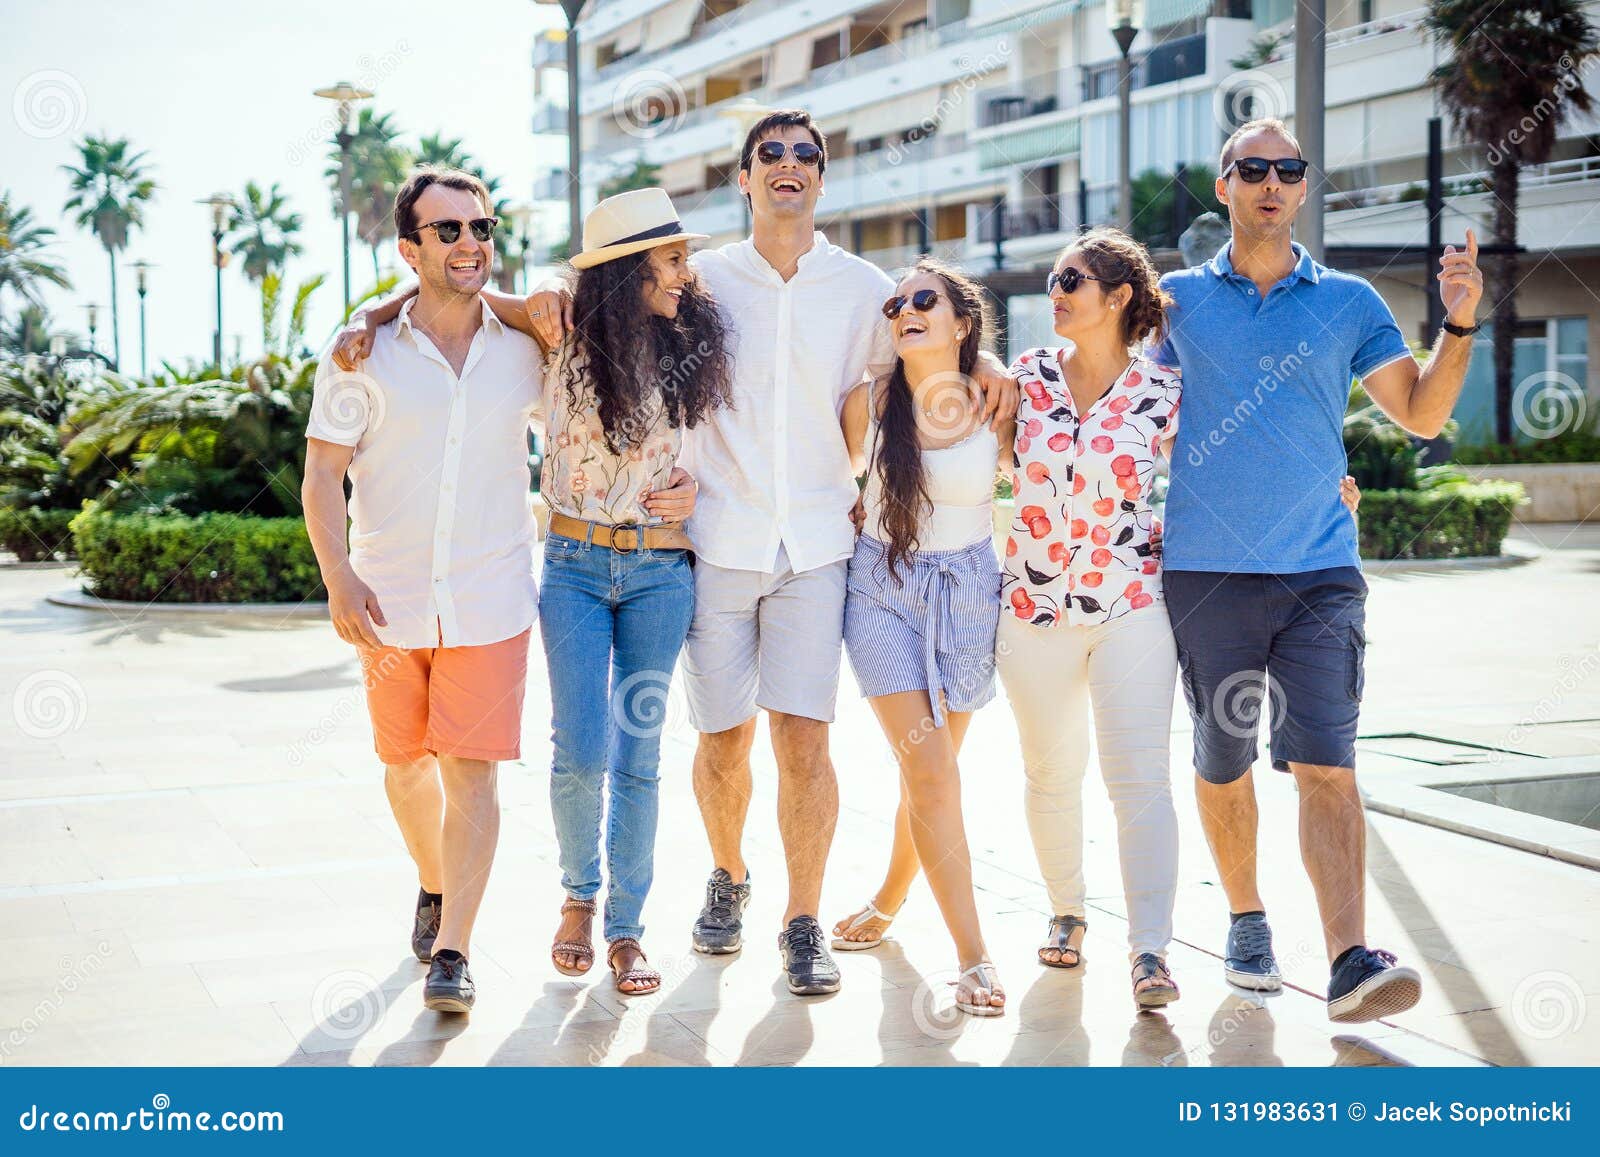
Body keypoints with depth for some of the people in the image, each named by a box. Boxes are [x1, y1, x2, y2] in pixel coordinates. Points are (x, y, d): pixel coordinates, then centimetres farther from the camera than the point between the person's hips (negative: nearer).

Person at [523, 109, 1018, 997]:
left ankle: (803, 925, 4)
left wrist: (981, 365, 1)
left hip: (815, 542, 0)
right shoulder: (702, 278, 6)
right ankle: (727, 878, 34)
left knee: (803, 734, -8)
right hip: (716, 537, 0)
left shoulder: (861, 288, 8)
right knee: (724, 735, 7)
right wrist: (554, 296, -5)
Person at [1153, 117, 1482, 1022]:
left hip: (1321, 573, -1)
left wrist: (1461, 327, -8)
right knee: (1223, 765, 11)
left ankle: (1352, 961, -14)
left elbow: (1422, 413, 6)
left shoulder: (1348, 302, 8)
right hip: (1206, 572, 1)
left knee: (1326, 766, -10)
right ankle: (1247, 921, 31)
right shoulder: (1180, 299, 7)